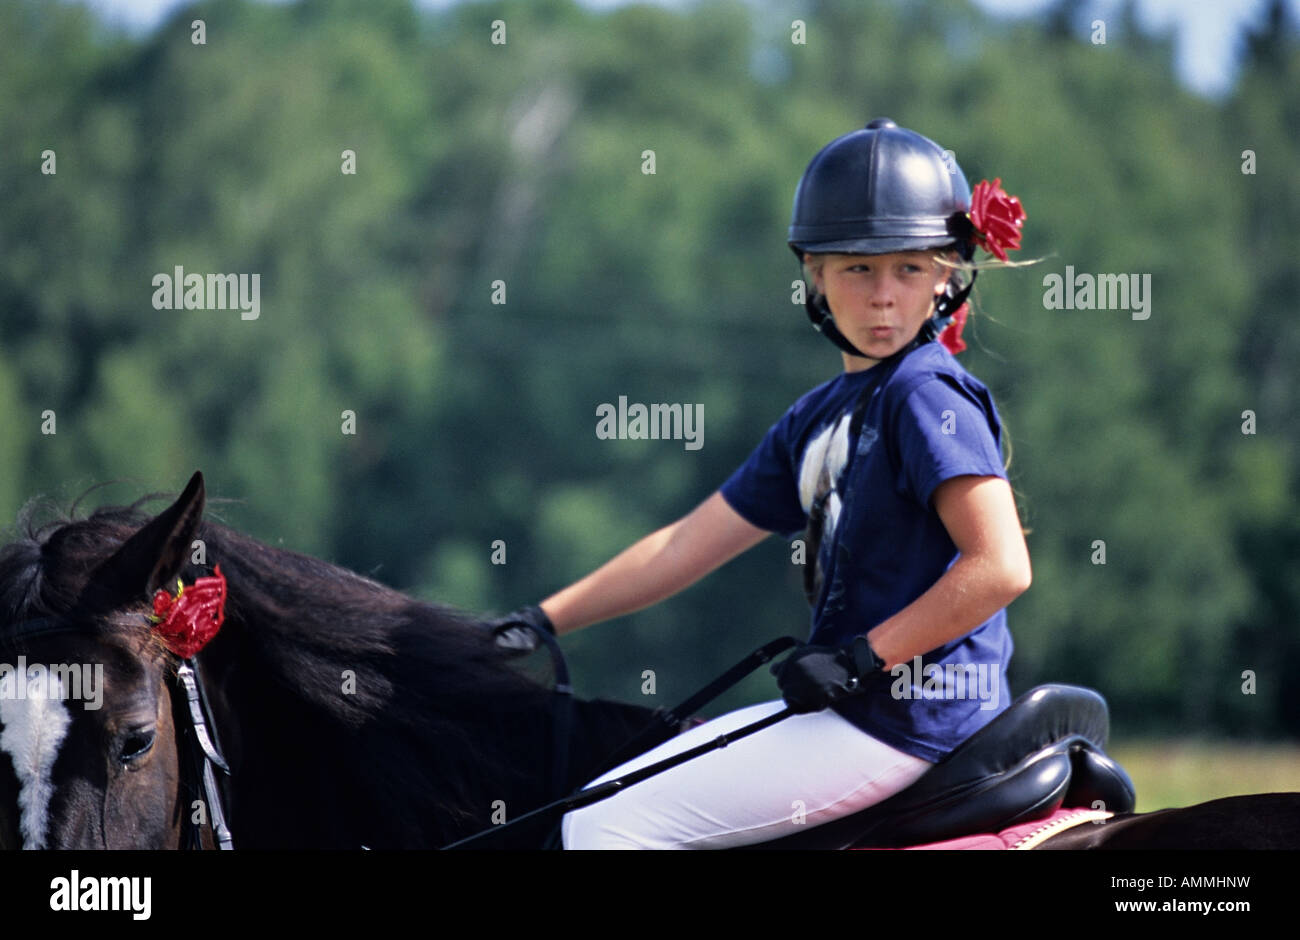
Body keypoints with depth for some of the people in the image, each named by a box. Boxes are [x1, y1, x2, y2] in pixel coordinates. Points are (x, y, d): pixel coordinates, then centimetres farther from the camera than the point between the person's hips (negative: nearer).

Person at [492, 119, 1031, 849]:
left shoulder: (928, 395, -11)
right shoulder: (821, 417, 16)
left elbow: (1001, 566, -21)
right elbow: (688, 546, 19)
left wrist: (862, 658, -19)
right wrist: (541, 622, 17)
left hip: (903, 720, -9)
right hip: (843, 708, 9)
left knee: (609, 829, -13)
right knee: (592, 810, 14)